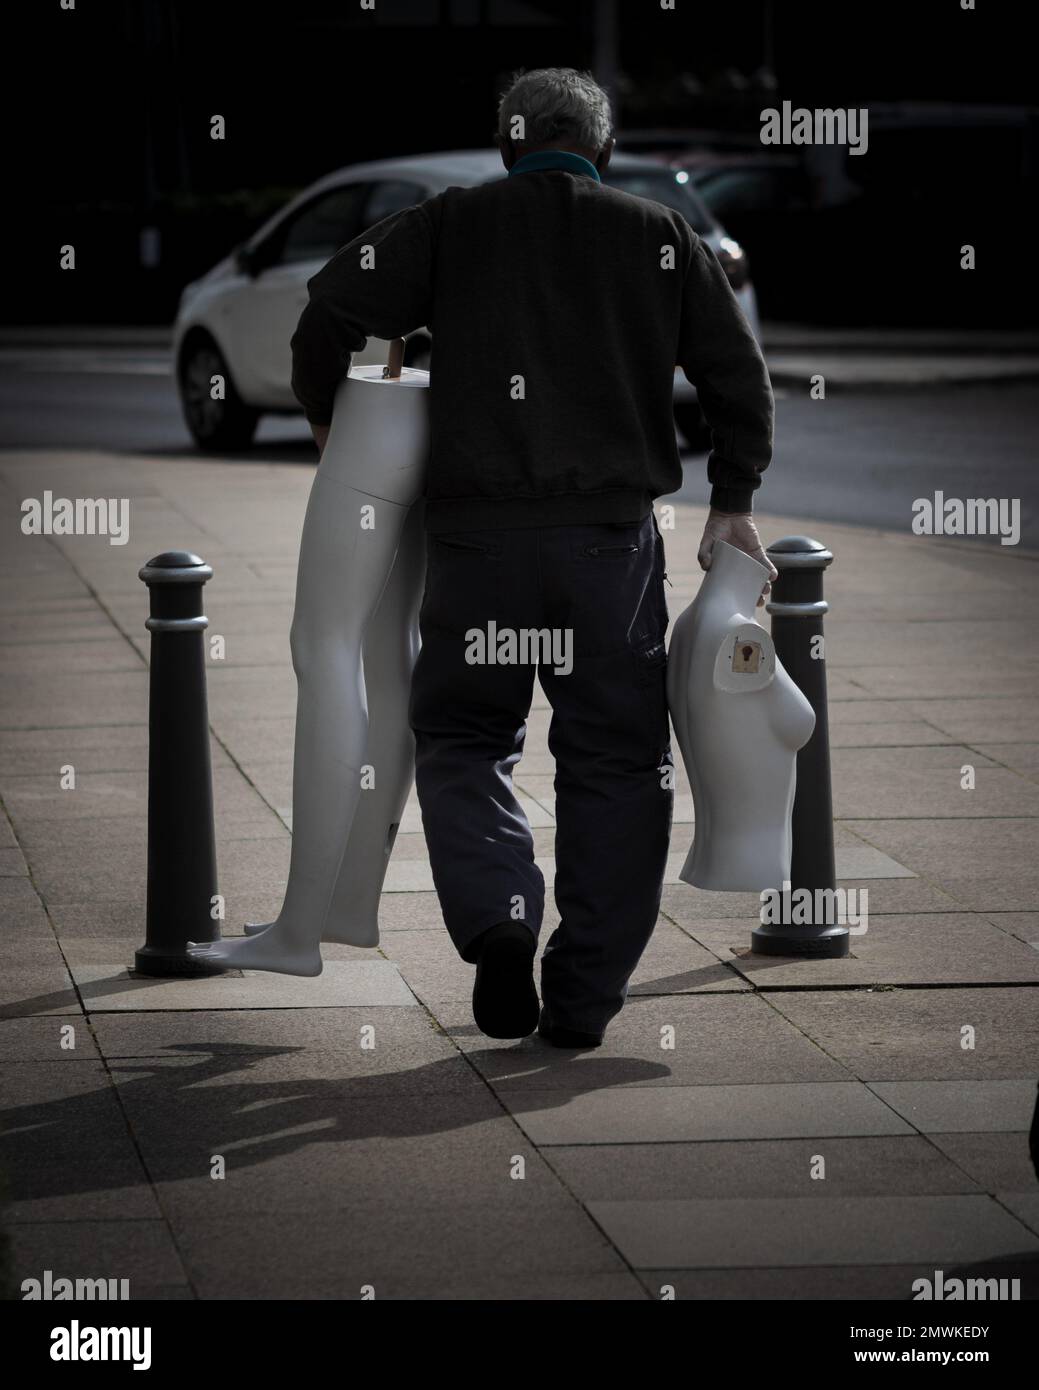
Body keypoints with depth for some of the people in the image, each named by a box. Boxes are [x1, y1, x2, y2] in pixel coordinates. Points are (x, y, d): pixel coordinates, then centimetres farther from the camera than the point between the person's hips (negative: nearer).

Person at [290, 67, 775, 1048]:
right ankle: (585, 994, 7)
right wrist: (731, 503, 16)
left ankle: (498, 919, -11)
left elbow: (334, 304, 0)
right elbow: (737, 376, 7)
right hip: (614, 535, 1)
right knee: (614, 757, 9)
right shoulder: (661, 238, 10)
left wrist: (326, 415, 16)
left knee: (462, 738, 13)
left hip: (478, 534, 0)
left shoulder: (453, 225, 7)